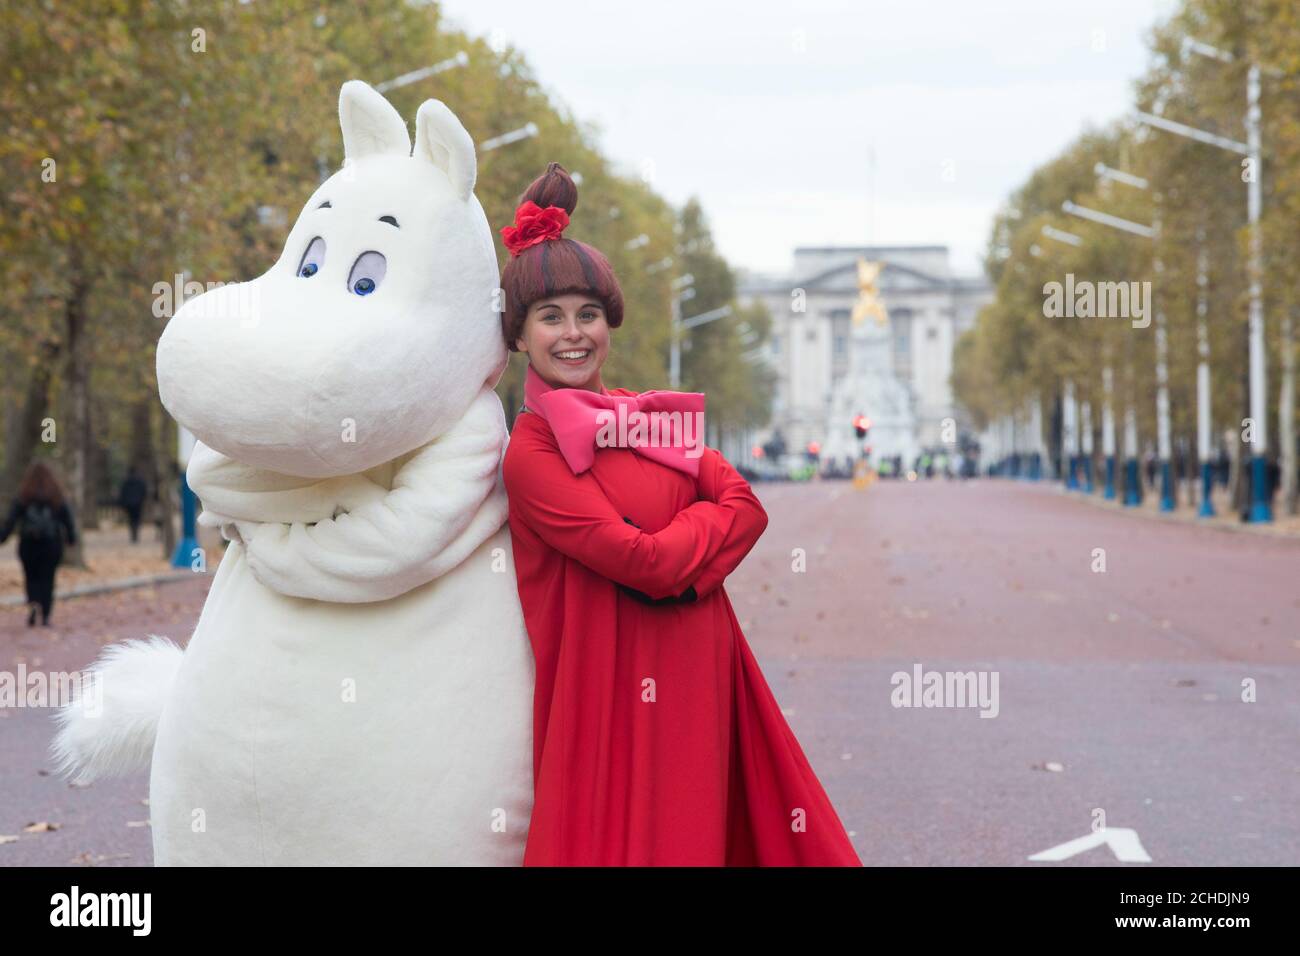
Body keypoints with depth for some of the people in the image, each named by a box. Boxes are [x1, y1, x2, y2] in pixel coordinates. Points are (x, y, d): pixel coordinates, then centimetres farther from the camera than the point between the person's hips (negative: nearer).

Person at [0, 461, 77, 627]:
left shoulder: (23, 497, -5)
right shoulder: (57, 497, -2)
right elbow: (67, 518, 2)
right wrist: (71, 537, 13)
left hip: (28, 544, -1)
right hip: (52, 544, 1)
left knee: (31, 577, 12)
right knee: (47, 579, 6)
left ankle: (33, 602, -15)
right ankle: (45, 617, 2)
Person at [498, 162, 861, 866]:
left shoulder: (654, 417, 10)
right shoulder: (531, 451, -12)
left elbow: (747, 508, 1)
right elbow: (638, 558, -19)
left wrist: (669, 560, -13)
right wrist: (703, 532, -3)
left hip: (698, 674, 6)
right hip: (611, 681, -6)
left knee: (700, 834, 11)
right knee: (621, 836, 0)